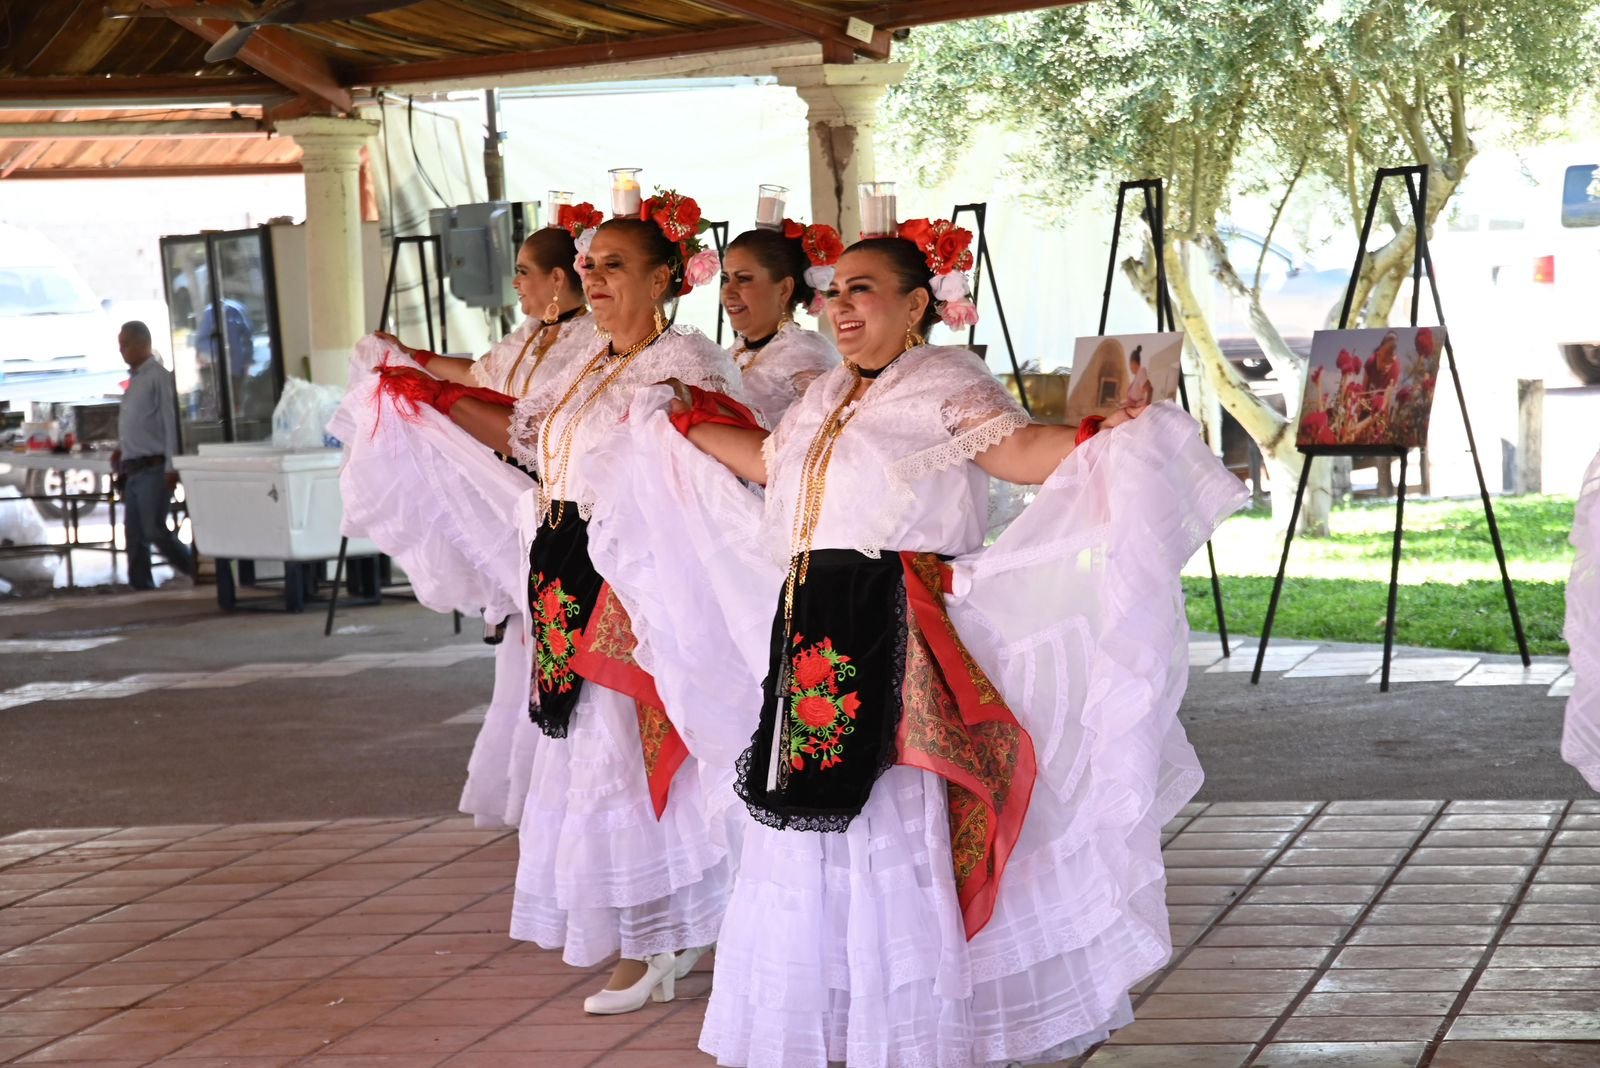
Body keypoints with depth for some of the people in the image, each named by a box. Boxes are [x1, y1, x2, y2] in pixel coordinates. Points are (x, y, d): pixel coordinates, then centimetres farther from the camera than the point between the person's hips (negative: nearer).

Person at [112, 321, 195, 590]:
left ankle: (199, 572, 0)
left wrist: (171, 467, -18)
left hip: (153, 468, -8)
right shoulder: (134, 379, 17)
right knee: (134, 533, 6)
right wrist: (122, 448, 10)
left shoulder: (159, 376, -9)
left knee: (155, 530, -12)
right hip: (133, 469, 8)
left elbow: (170, 422, -14)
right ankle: (140, 585, 9)